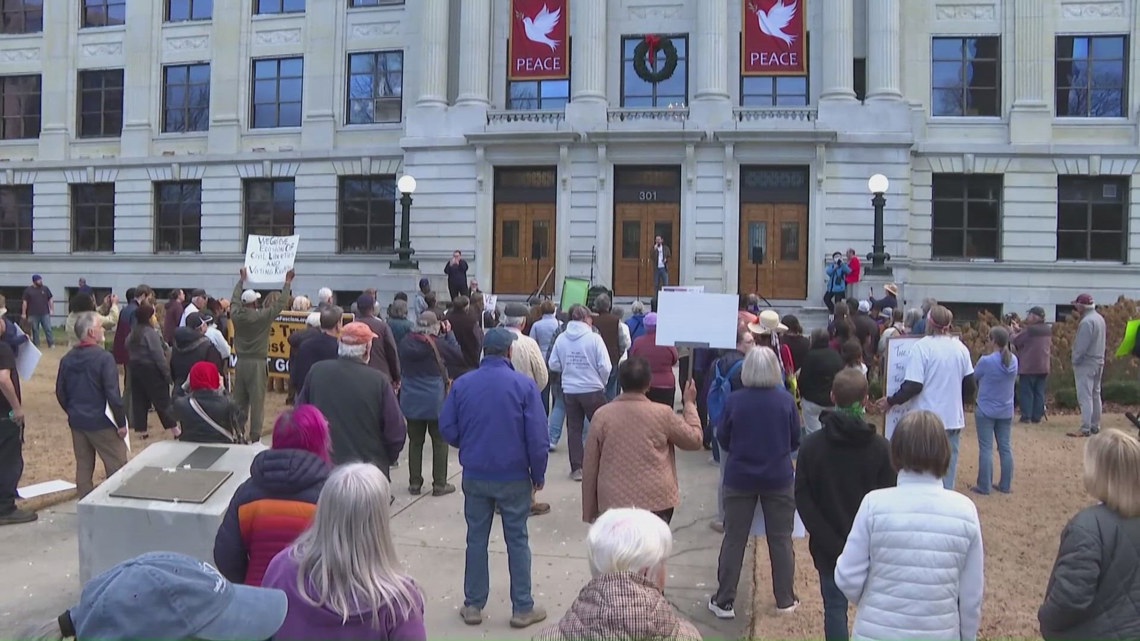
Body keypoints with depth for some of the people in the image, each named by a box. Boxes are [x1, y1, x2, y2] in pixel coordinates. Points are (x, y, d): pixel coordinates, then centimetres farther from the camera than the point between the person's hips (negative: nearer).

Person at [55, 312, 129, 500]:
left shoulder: (67, 359, 4)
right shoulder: (104, 357, -18)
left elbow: (61, 393, 11)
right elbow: (113, 394, -19)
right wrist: (121, 423, -11)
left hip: (77, 421, 7)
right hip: (101, 422, -7)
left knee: (83, 467, 14)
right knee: (117, 468, 1)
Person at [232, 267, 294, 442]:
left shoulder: (236, 315, 1)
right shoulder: (263, 316, -12)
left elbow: (236, 298, 20)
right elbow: (281, 303, -3)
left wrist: (242, 280, 35)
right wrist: (288, 282, 9)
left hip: (241, 362, 5)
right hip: (257, 363, -5)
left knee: (239, 400, 10)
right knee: (256, 401, -1)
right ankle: (255, 436, 0)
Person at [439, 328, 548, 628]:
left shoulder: (462, 384, -4)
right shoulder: (524, 385, -11)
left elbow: (447, 430, -2)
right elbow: (537, 437, -12)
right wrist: (538, 475, 0)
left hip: (474, 476, 2)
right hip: (514, 476, -2)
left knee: (476, 539, 14)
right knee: (517, 540, 9)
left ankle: (473, 605, 22)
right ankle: (522, 609, 17)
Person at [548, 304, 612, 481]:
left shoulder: (561, 338, -2)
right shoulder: (594, 338, -12)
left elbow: (553, 365, 1)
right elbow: (605, 366, -14)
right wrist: (602, 382, 5)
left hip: (569, 391, 3)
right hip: (593, 390, -3)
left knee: (574, 429, 11)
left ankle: (576, 468, 13)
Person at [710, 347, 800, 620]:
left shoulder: (734, 400, -10)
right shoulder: (786, 401, -8)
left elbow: (723, 439, 0)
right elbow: (795, 441, 2)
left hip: (739, 478, 0)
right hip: (779, 479, 1)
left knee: (734, 539, 8)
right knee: (781, 539, 13)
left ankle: (724, 601, 13)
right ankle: (785, 600, 23)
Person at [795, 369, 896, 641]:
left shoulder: (811, 444, -8)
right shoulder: (880, 447, -10)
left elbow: (802, 499, -10)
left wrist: (828, 541, -9)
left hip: (828, 546, 0)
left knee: (835, 607, 10)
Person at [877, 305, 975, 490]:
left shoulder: (922, 347, -13)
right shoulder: (960, 348, 4)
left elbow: (913, 386, -17)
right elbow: (970, 384, 11)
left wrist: (891, 401, -4)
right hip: (954, 418, 5)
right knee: (947, 467, 12)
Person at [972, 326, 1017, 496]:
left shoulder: (986, 361, -19)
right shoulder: (1013, 360, -2)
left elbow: (973, 377, -5)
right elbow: (1014, 380, 12)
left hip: (986, 410, -5)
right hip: (1006, 411, 5)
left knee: (986, 448, 0)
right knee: (1006, 448, 11)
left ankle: (984, 486, 4)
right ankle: (1005, 485, 18)